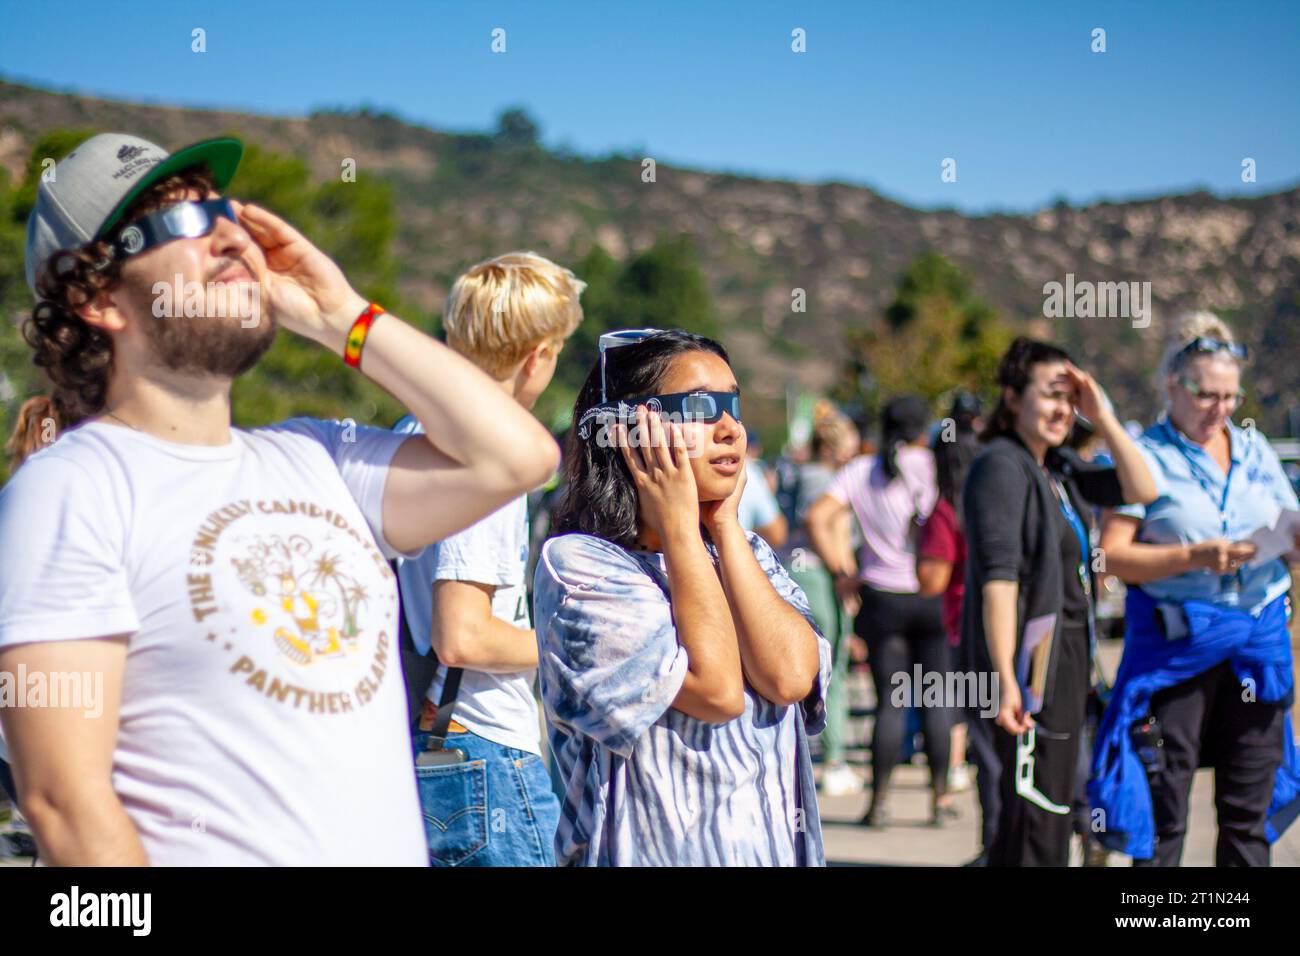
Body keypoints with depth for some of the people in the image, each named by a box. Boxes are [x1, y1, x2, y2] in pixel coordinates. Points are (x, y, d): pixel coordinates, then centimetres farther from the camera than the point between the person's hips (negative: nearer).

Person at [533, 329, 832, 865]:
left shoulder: (748, 554, 7)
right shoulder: (578, 564, -13)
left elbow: (791, 676, -13)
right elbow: (717, 689, -22)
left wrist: (723, 523, -9)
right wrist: (678, 526, -15)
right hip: (656, 850, -6)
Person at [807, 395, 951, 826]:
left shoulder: (861, 470, 3)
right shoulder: (936, 467, -2)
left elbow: (818, 517, -6)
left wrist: (840, 572, -2)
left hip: (881, 596, 1)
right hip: (933, 596, -1)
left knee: (890, 701, 5)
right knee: (935, 700, 8)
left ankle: (880, 801, 2)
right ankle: (940, 797, 10)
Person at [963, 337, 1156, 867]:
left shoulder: (1059, 466, 12)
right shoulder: (1001, 466, -14)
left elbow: (1140, 489, 8)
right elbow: (999, 578, -21)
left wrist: (1103, 417, -1)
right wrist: (1006, 679, -26)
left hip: (1065, 653, 10)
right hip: (1028, 656, -10)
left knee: (1052, 807, 16)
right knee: (1035, 818, -10)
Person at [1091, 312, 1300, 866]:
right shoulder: (1147, 457, -2)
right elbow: (1112, 555, -10)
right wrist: (1194, 557, -21)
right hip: (1177, 641, -5)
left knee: (1250, 805, 7)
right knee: (1164, 805, -2)